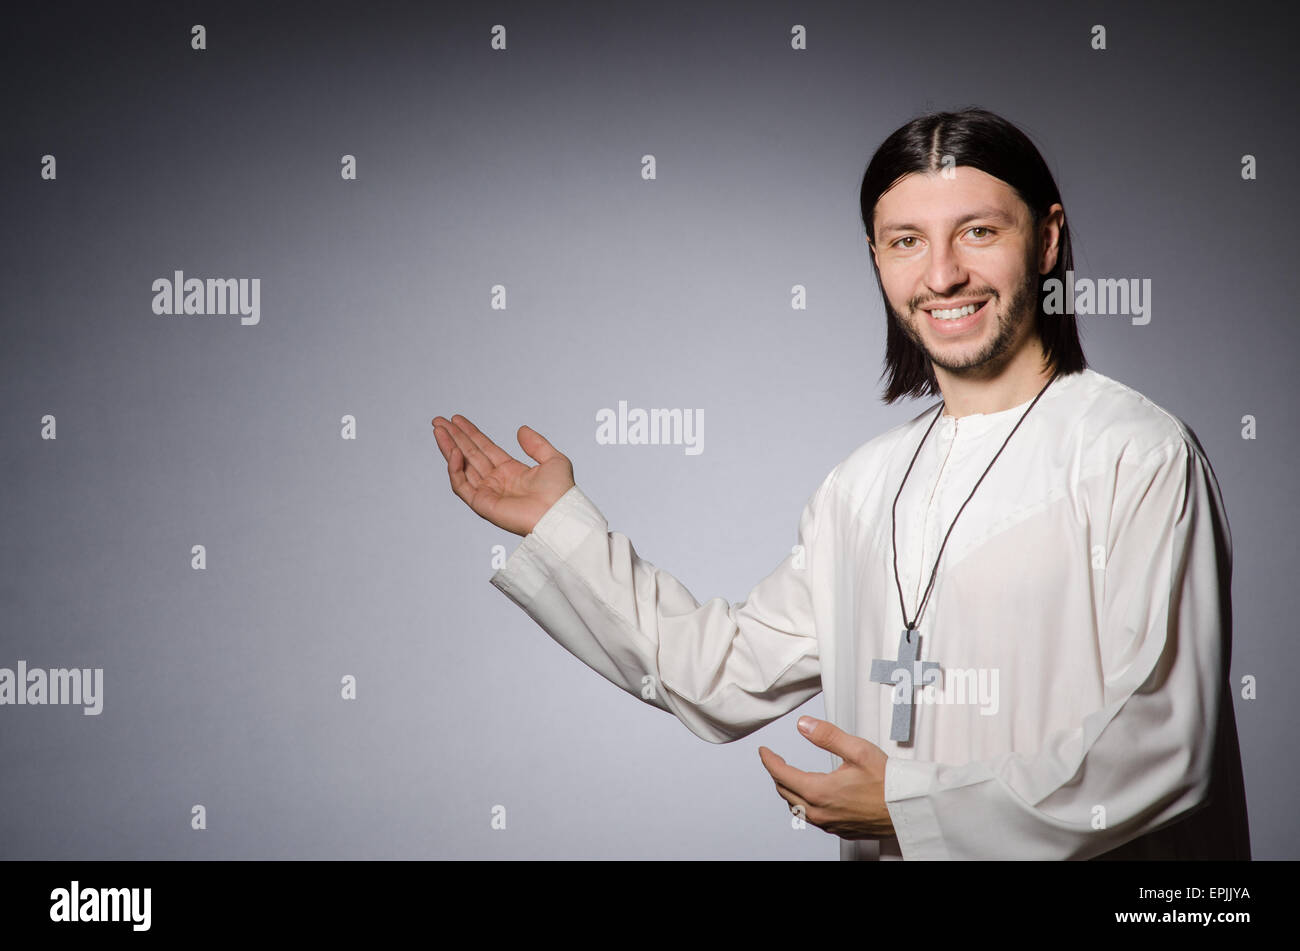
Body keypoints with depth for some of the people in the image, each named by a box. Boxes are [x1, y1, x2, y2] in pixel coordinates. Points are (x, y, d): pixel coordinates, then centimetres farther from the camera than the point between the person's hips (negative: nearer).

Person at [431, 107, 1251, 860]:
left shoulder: (1140, 454, -7)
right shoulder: (866, 484, 12)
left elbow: (1163, 739, -12)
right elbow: (729, 676, 15)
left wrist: (913, 803, -11)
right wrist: (559, 525, 15)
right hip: (890, 843, 4)